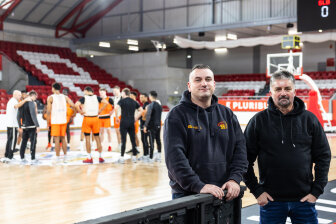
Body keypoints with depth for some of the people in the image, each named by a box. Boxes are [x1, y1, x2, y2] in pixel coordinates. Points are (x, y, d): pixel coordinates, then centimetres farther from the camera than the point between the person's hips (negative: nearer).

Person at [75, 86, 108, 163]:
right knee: (97, 137, 11)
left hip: (87, 119, -3)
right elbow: (106, 102, -5)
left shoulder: (84, 98, -5)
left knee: (87, 138, 4)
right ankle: (100, 157, 14)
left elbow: (76, 104, -21)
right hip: (95, 118, 3)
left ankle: (89, 158, 5)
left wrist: (80, 111, -8)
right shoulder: (96, 97, 4)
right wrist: (100, 110, 3)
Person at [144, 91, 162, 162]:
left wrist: (145, 126, -11)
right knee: (158, 140, 11)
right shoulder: (159, 106, 10)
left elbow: (148, 117, -15)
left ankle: (150, 158, -3)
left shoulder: (151, 105, -12)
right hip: (158, 125, 7)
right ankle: (158, 156, 16)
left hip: (152, 126, -7)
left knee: (151, 142, -5)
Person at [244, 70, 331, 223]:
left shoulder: (309, 119, 3)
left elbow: (323, 156, 6)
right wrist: (256, 190, -4)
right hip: (271, 200, -1)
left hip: (304, 200, 1)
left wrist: (316, 190, 0)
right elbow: (246, 159, 0)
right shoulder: (258, 121, -2)